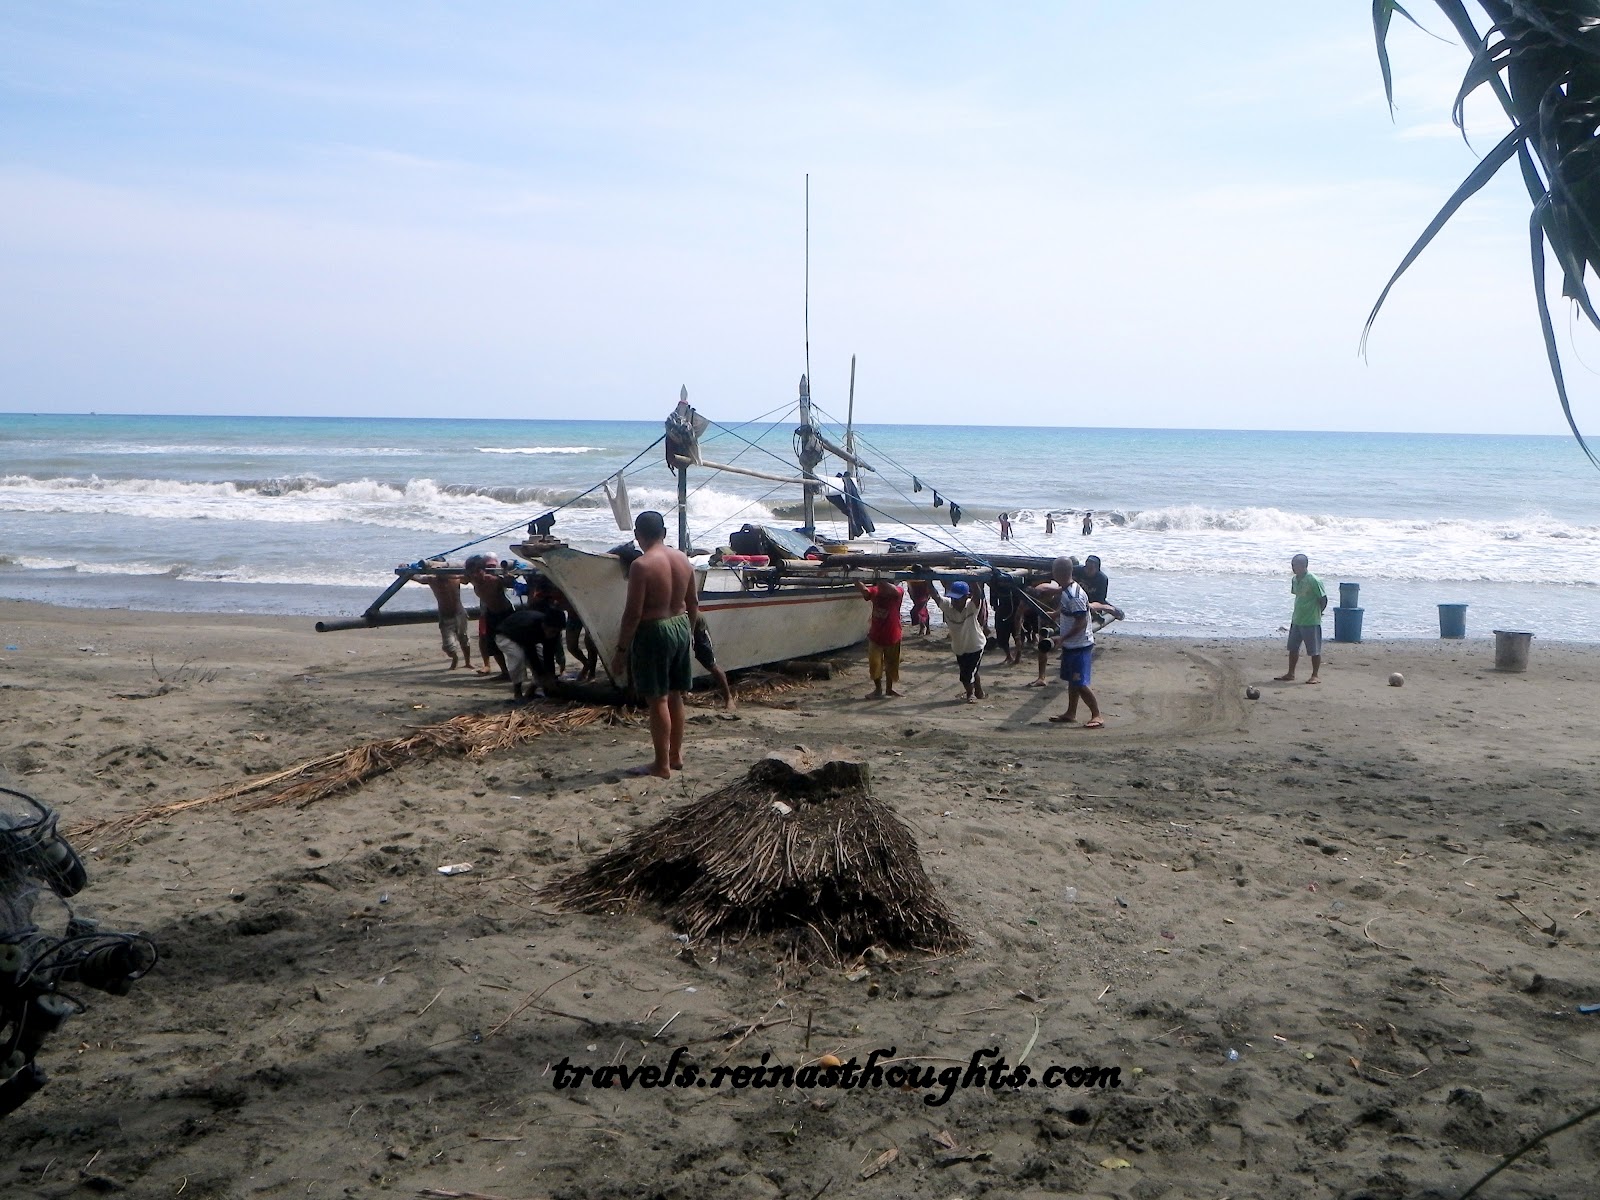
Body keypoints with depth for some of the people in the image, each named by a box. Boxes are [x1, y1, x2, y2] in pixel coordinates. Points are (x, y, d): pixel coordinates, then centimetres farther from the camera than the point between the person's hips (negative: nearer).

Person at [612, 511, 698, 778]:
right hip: (680, 626, 7)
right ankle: (676, 755, 29)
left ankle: (662, 765, 6)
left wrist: (621, 650, -12)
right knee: (675, 696, 18)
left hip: (653, 632, -7)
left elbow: (633, 613, -19)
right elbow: (693, 603, 11)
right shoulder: (683, 559, 3)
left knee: (657, 700, 0)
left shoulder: (641, 565, -18)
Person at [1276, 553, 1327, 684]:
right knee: (1293, 648, 13)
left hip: (1311, 622, -8)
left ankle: (1315, 676, 11)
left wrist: (1317, 613, -2)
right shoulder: (1295, 580, 6)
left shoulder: (1313, 581, -17)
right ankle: (1290, 674, 23)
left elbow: (1323, 599, -11)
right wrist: (1297, 612, 13)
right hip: (1296, 620, 8)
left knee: (1314, 651, 2)